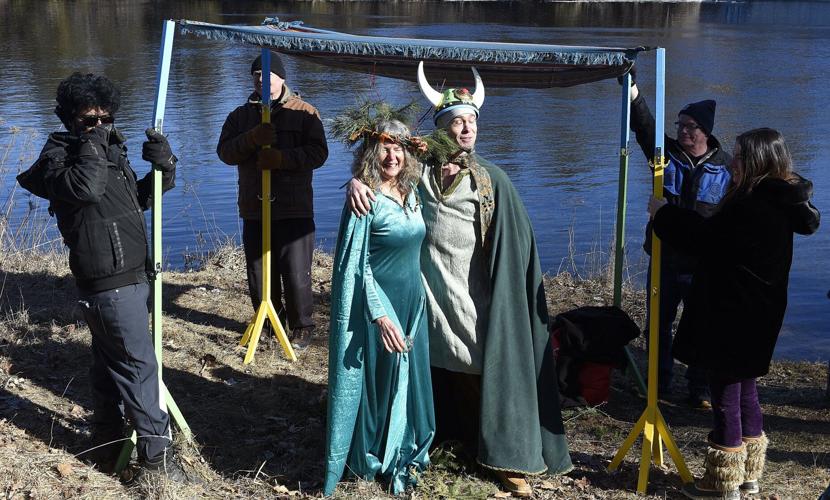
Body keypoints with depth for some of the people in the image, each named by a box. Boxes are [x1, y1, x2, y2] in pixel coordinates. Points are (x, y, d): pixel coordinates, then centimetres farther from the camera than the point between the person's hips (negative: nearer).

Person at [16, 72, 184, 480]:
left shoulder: (111, 151, 14)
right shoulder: (59, 155, -11)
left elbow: (138, 199, 22)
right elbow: (84, 188, -33)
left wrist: (162, 168, 5)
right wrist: (93, 145, -20)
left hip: (129, 277, 9)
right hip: (111, 284, -9)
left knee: (111, 363, 16)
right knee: (139, 364, -5)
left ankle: (107, 447, 27)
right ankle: (156, 456, 1)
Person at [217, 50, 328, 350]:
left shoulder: (304, 112, 4)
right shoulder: (241, 115, 14)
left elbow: (318, 153, -7)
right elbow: (225, 152, 1)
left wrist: (281, 158, -20)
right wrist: (252, 139, -17)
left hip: (294, 210, -3)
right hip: (254, 209, 4)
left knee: (296, 273, -4)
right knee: (258, 272, 9)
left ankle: (302, 327, 12)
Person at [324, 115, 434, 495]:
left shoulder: (412, 192, 5)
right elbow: (356, 264, -17)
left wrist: (418, 301, 13)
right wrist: (379, 314, -22)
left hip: (412, 304, 7)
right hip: (378, 307, -6)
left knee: (408, 380, 14)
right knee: (378, 381, 5)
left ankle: (404, 455, 30)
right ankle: (371, 462, 21)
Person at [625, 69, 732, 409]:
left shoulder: (725, 166, 0)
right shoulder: (667, 153, 2)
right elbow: (645, 126, -13)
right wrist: (633, 92, -28)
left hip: (704, 265, -2)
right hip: (665, 259, 2)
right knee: (659, 325, 11)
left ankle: (699, 390, 18)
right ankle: (659, 387, 25)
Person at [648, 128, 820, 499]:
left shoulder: (751, 208, -24)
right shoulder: (778, 204, 7)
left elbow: (704, 238, -16)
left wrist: (663, 213, -3)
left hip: (732, 320, -10)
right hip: (756, 318, 10)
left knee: (725, 395, 2)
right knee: (745, 391, 19)